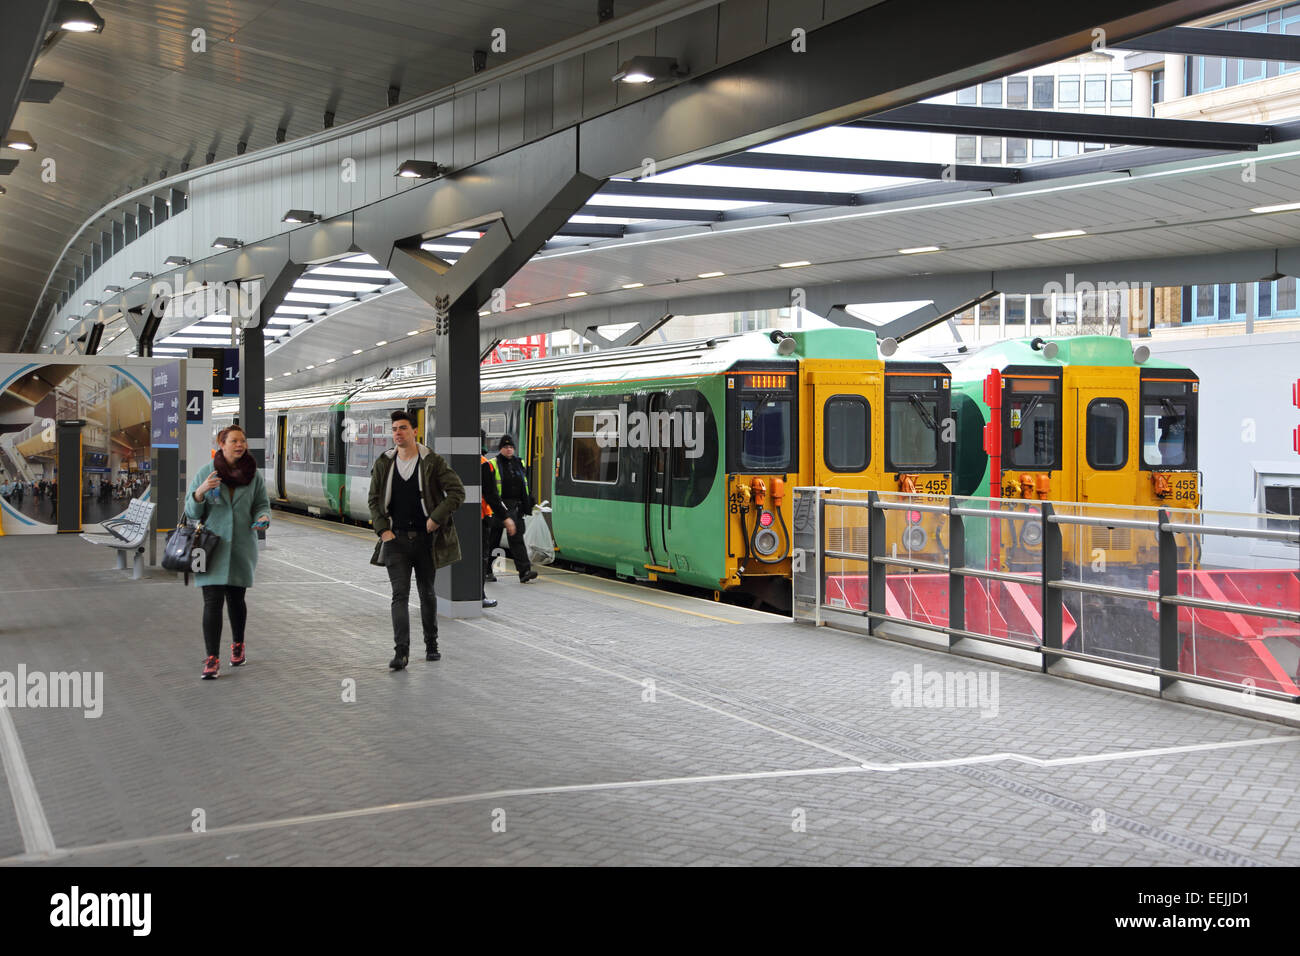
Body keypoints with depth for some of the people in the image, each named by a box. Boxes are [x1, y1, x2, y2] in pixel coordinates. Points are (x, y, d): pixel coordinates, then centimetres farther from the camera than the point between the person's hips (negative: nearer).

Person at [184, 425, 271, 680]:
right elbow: (191, 511, 0)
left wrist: (263, 518, -12)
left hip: (242, 545, 2)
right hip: (212, 544, -2)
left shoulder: (253, 474, 3)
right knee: (212, 601, -9)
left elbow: (262, 503, 11)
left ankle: (238, 645, 36)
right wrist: (201, 491, -20)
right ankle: (212, 659, -8)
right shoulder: (205, 472, -1)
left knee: (236, 598, 12)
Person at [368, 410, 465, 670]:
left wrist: (437, 518, -14)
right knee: (400, 594, -9)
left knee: (427, 593, 11)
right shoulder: (383, 464, 6)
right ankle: (401, 652, -15)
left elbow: (457, 492, -5)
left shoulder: (432, 462, -3)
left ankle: (431, 645, 26)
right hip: (396, 539, 1)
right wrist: (383, 530, -2)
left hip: (425, 538, -1)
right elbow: (374, 501, 11)